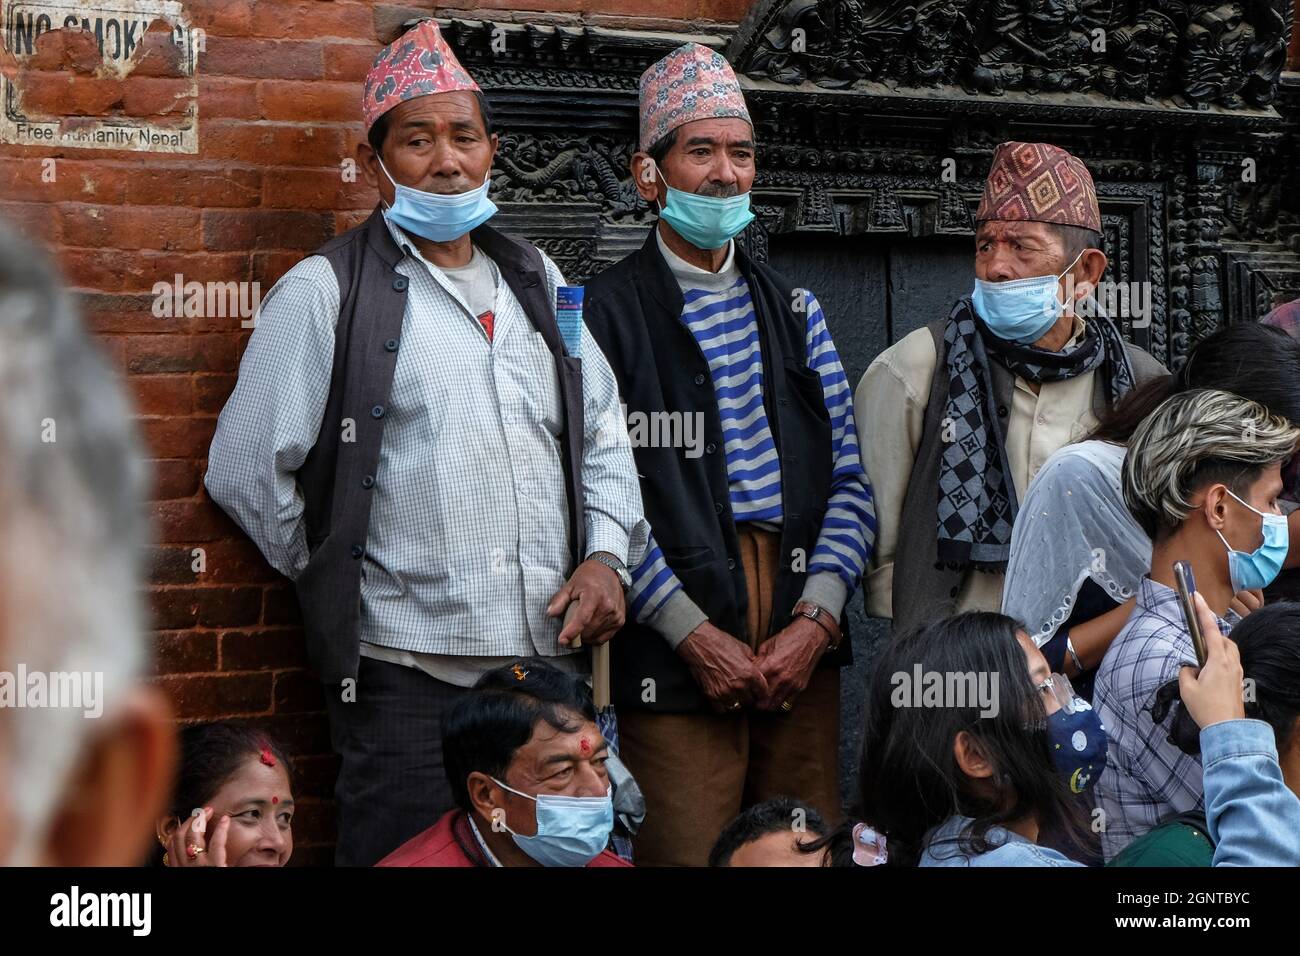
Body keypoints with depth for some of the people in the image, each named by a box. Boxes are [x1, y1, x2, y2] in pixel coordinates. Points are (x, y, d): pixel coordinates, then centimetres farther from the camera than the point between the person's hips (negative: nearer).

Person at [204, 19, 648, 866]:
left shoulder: (537, 282, 15)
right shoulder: (327, 293, -2)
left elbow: (603, 435, 19)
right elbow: (246, 472, -4)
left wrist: (606, 555, 4)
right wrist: (338, 583, 3)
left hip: (553, 659, 5)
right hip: (411, 673, -5)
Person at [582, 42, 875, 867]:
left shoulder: (795, 311, 15)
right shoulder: (609, 313, -1)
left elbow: (850, 481, 9)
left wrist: (816, 620, -5)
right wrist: (694, 634, -13)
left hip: (802, 652, 5)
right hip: (674, 660, -4)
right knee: (686, 857, -6)